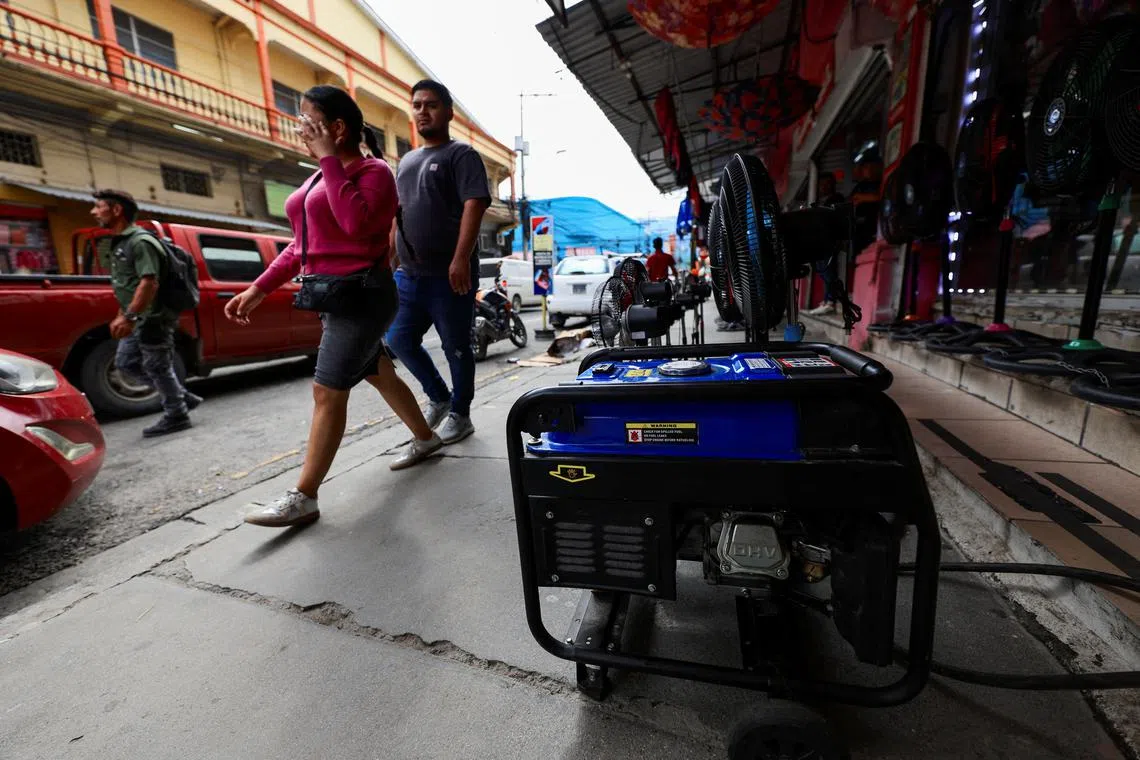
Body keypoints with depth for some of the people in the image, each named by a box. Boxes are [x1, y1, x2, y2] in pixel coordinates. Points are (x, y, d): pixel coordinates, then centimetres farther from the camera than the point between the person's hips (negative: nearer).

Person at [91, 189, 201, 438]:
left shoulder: (140, 241, -15)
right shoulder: (119, 242, 17)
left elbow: (149, 283, -25)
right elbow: (126, 285, 22)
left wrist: (129, 317, -28)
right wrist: (123, 315, 21)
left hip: (153, 317, -10)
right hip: (138, 318, 10)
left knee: (156, 366, -2)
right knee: (125, 362, 15)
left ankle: (176, 415, 10)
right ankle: (183, 397, 19)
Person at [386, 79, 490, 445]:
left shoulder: (461, 154, 0)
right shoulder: (406, 160, 23)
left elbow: (474, 204, -14)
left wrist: (461, 258, -26)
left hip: (449, 274, -8)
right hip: (409, 273, 8)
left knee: (456, 347, 0)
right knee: (399, 339, 9)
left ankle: (459, 414, 15)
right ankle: (439, 396, 27)